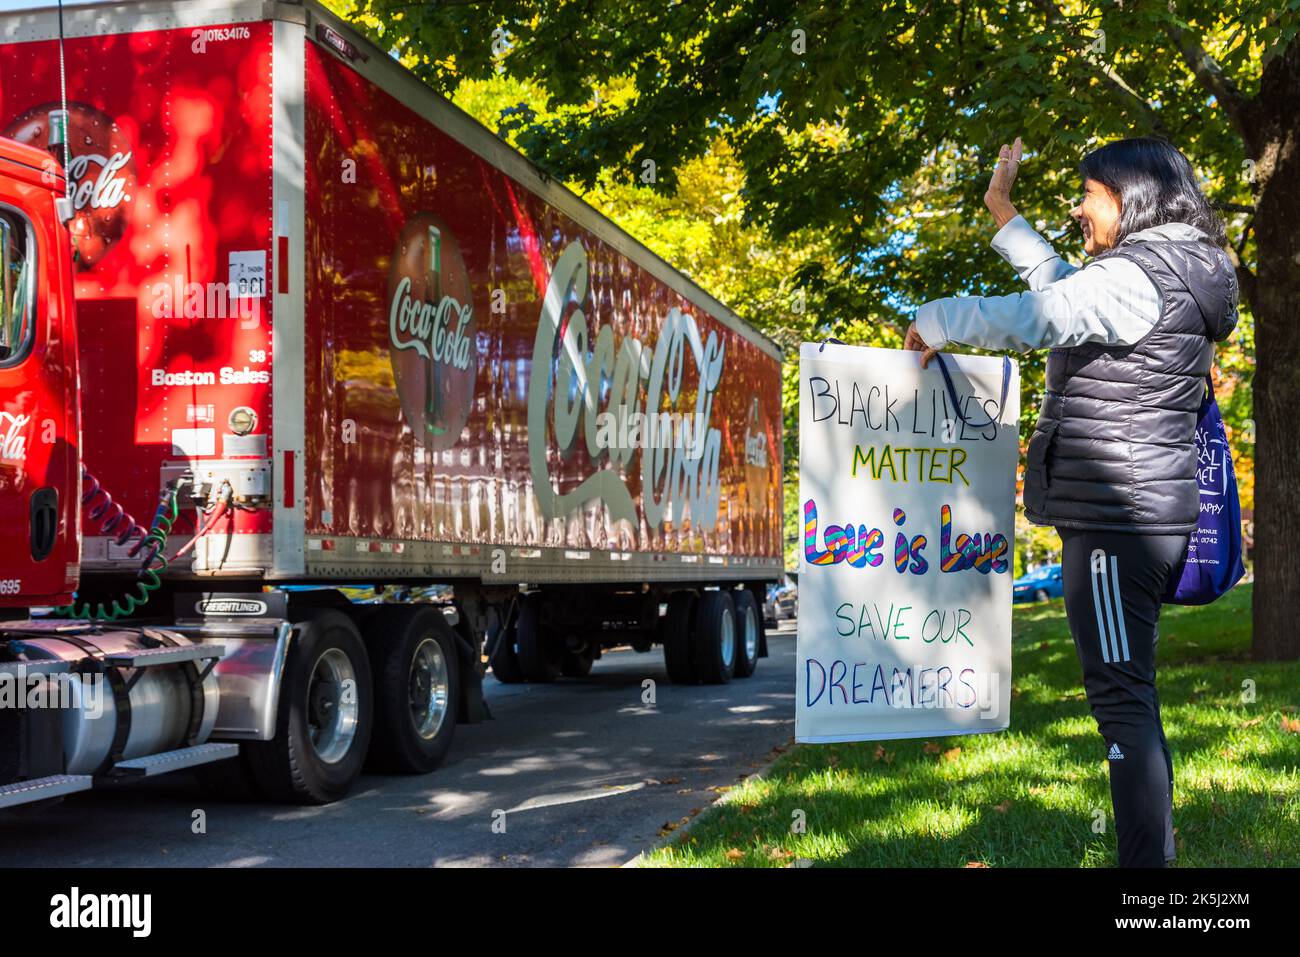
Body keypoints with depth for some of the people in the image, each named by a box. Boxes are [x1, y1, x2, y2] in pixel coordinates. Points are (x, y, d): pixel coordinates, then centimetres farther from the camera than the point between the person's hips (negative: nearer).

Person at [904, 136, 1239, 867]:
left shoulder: (1138, 275, -15)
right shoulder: (1174, 277, 17)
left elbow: (1030, 317, -26)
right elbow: (1067, 289, 27)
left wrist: (935, 321, -11)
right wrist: (1004, 214, 27)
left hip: (1117, 517, -11)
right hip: (1149, 511, 11)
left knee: (1122, 696, -10)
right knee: (1129, 691, 17)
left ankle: (1146, 857, -9)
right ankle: (1156, 847, 25)